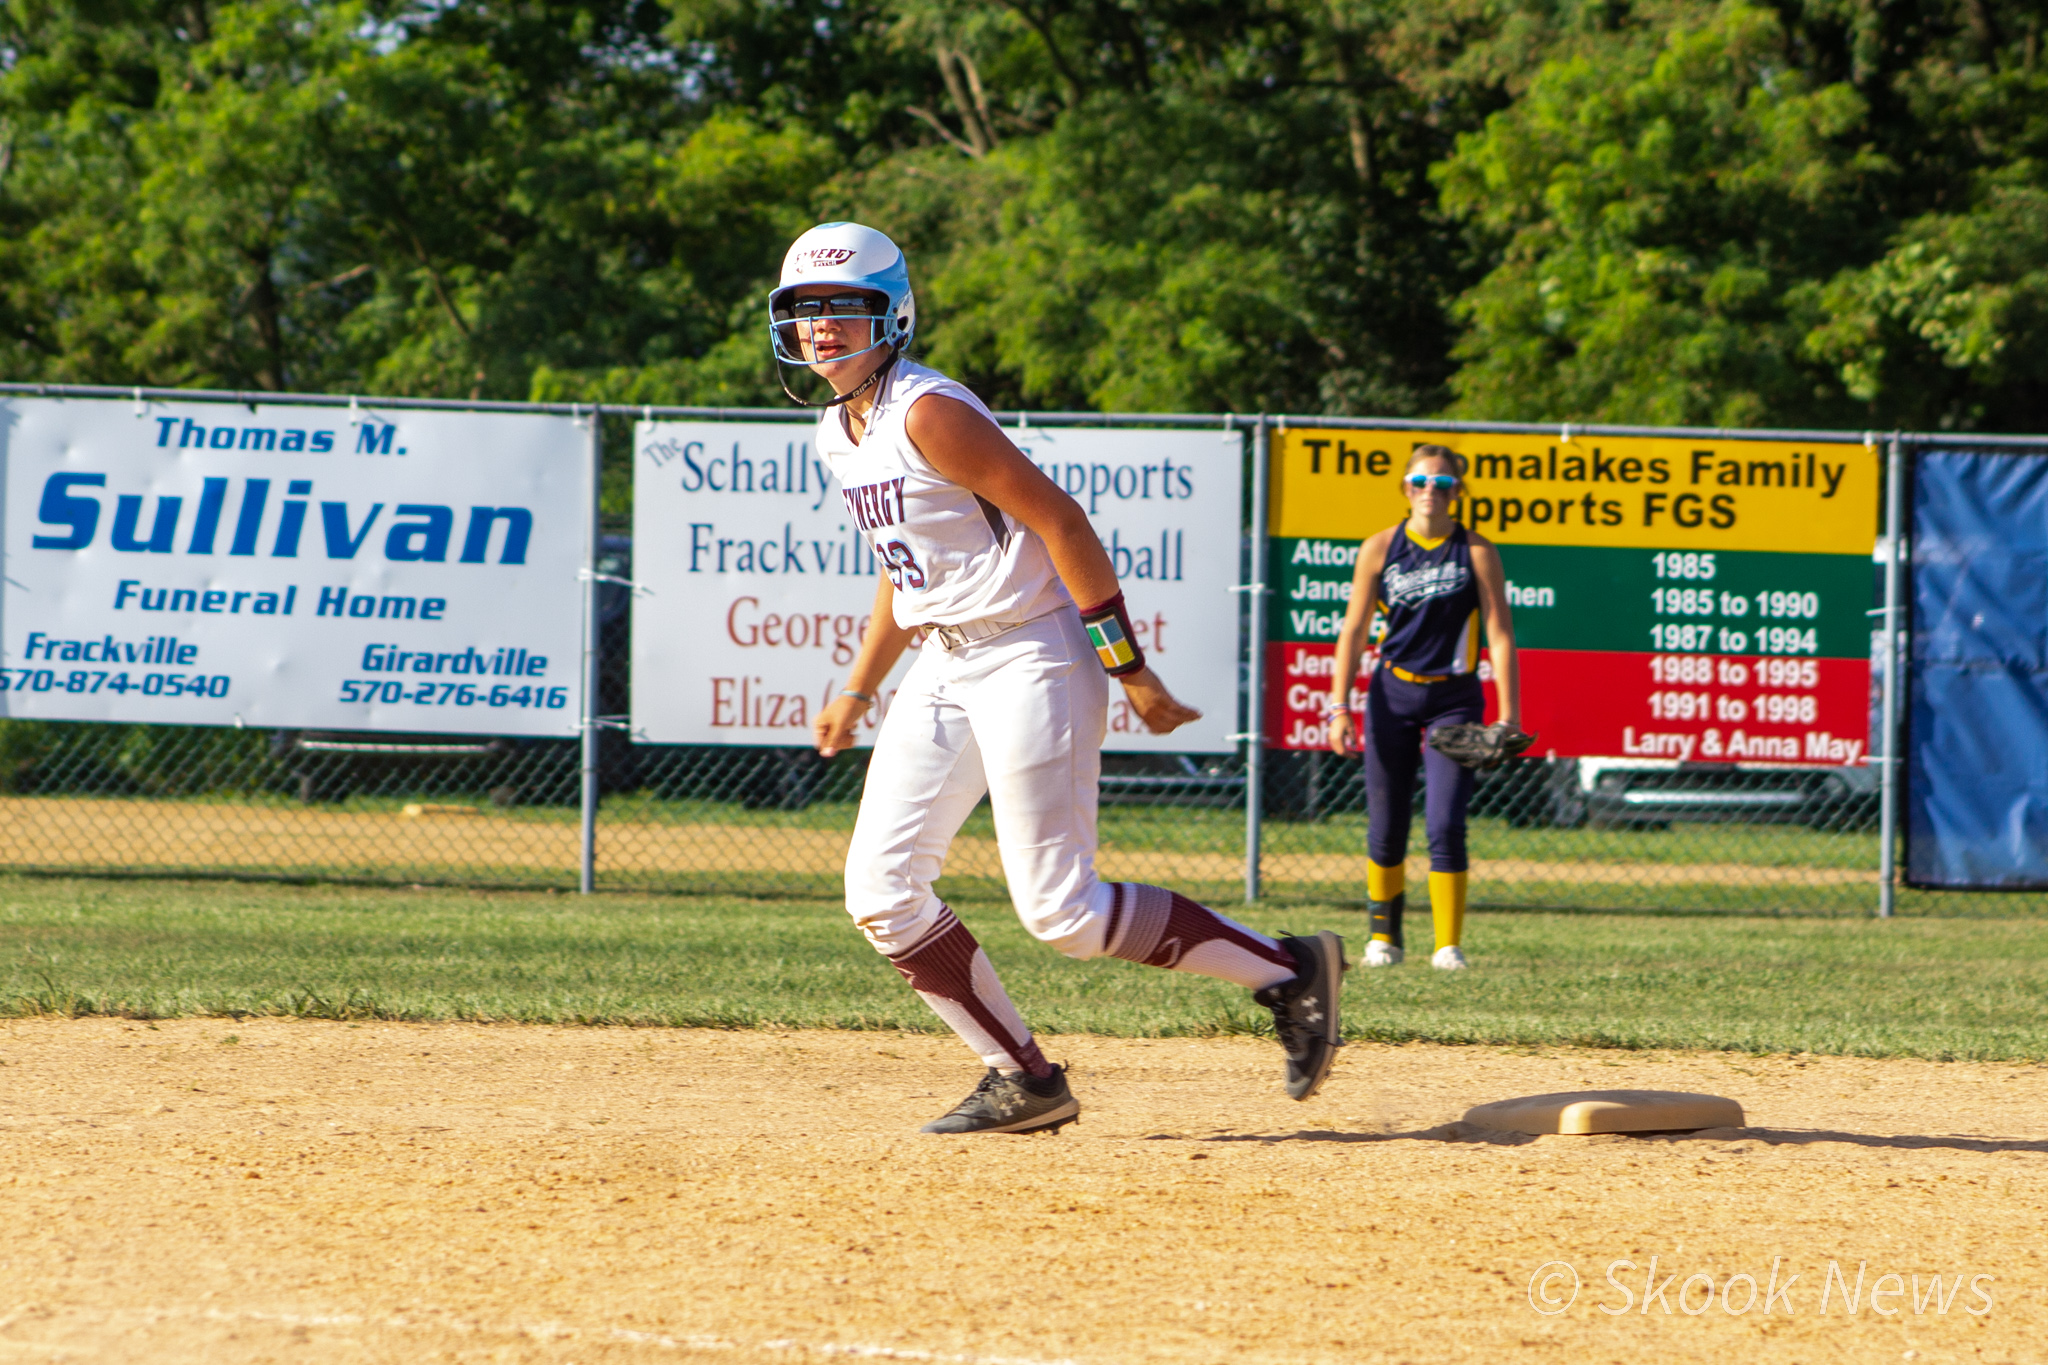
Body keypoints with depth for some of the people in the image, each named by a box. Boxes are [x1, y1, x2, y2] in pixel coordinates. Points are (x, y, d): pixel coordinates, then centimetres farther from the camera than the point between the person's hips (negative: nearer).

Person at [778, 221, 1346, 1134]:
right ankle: (1023, 1082, 10)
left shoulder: (928, 414, -18)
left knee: (1060, 910, -11)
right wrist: (859, 690, 23)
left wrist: (1129, 671, -20)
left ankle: (1285, 969, 4)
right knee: (881, 893, 0)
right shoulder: (839, 433, 11)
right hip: (946, 669, 9)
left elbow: (1057, 518, -20)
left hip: (1030, 657, -9)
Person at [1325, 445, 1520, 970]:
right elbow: (1353, 631, 4)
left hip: (1454, 697, -2)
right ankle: (1384, 936, 24)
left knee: (1445, 825, -13)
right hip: (1392, 694, 2)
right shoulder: (1381, 548, 0)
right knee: (1386, 828, 5)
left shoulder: (1476, 551, -4)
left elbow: (1499, 634, -3)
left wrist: (1508, 715, -8)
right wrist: (1339, 706, -2)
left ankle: (1449, 945, -6)